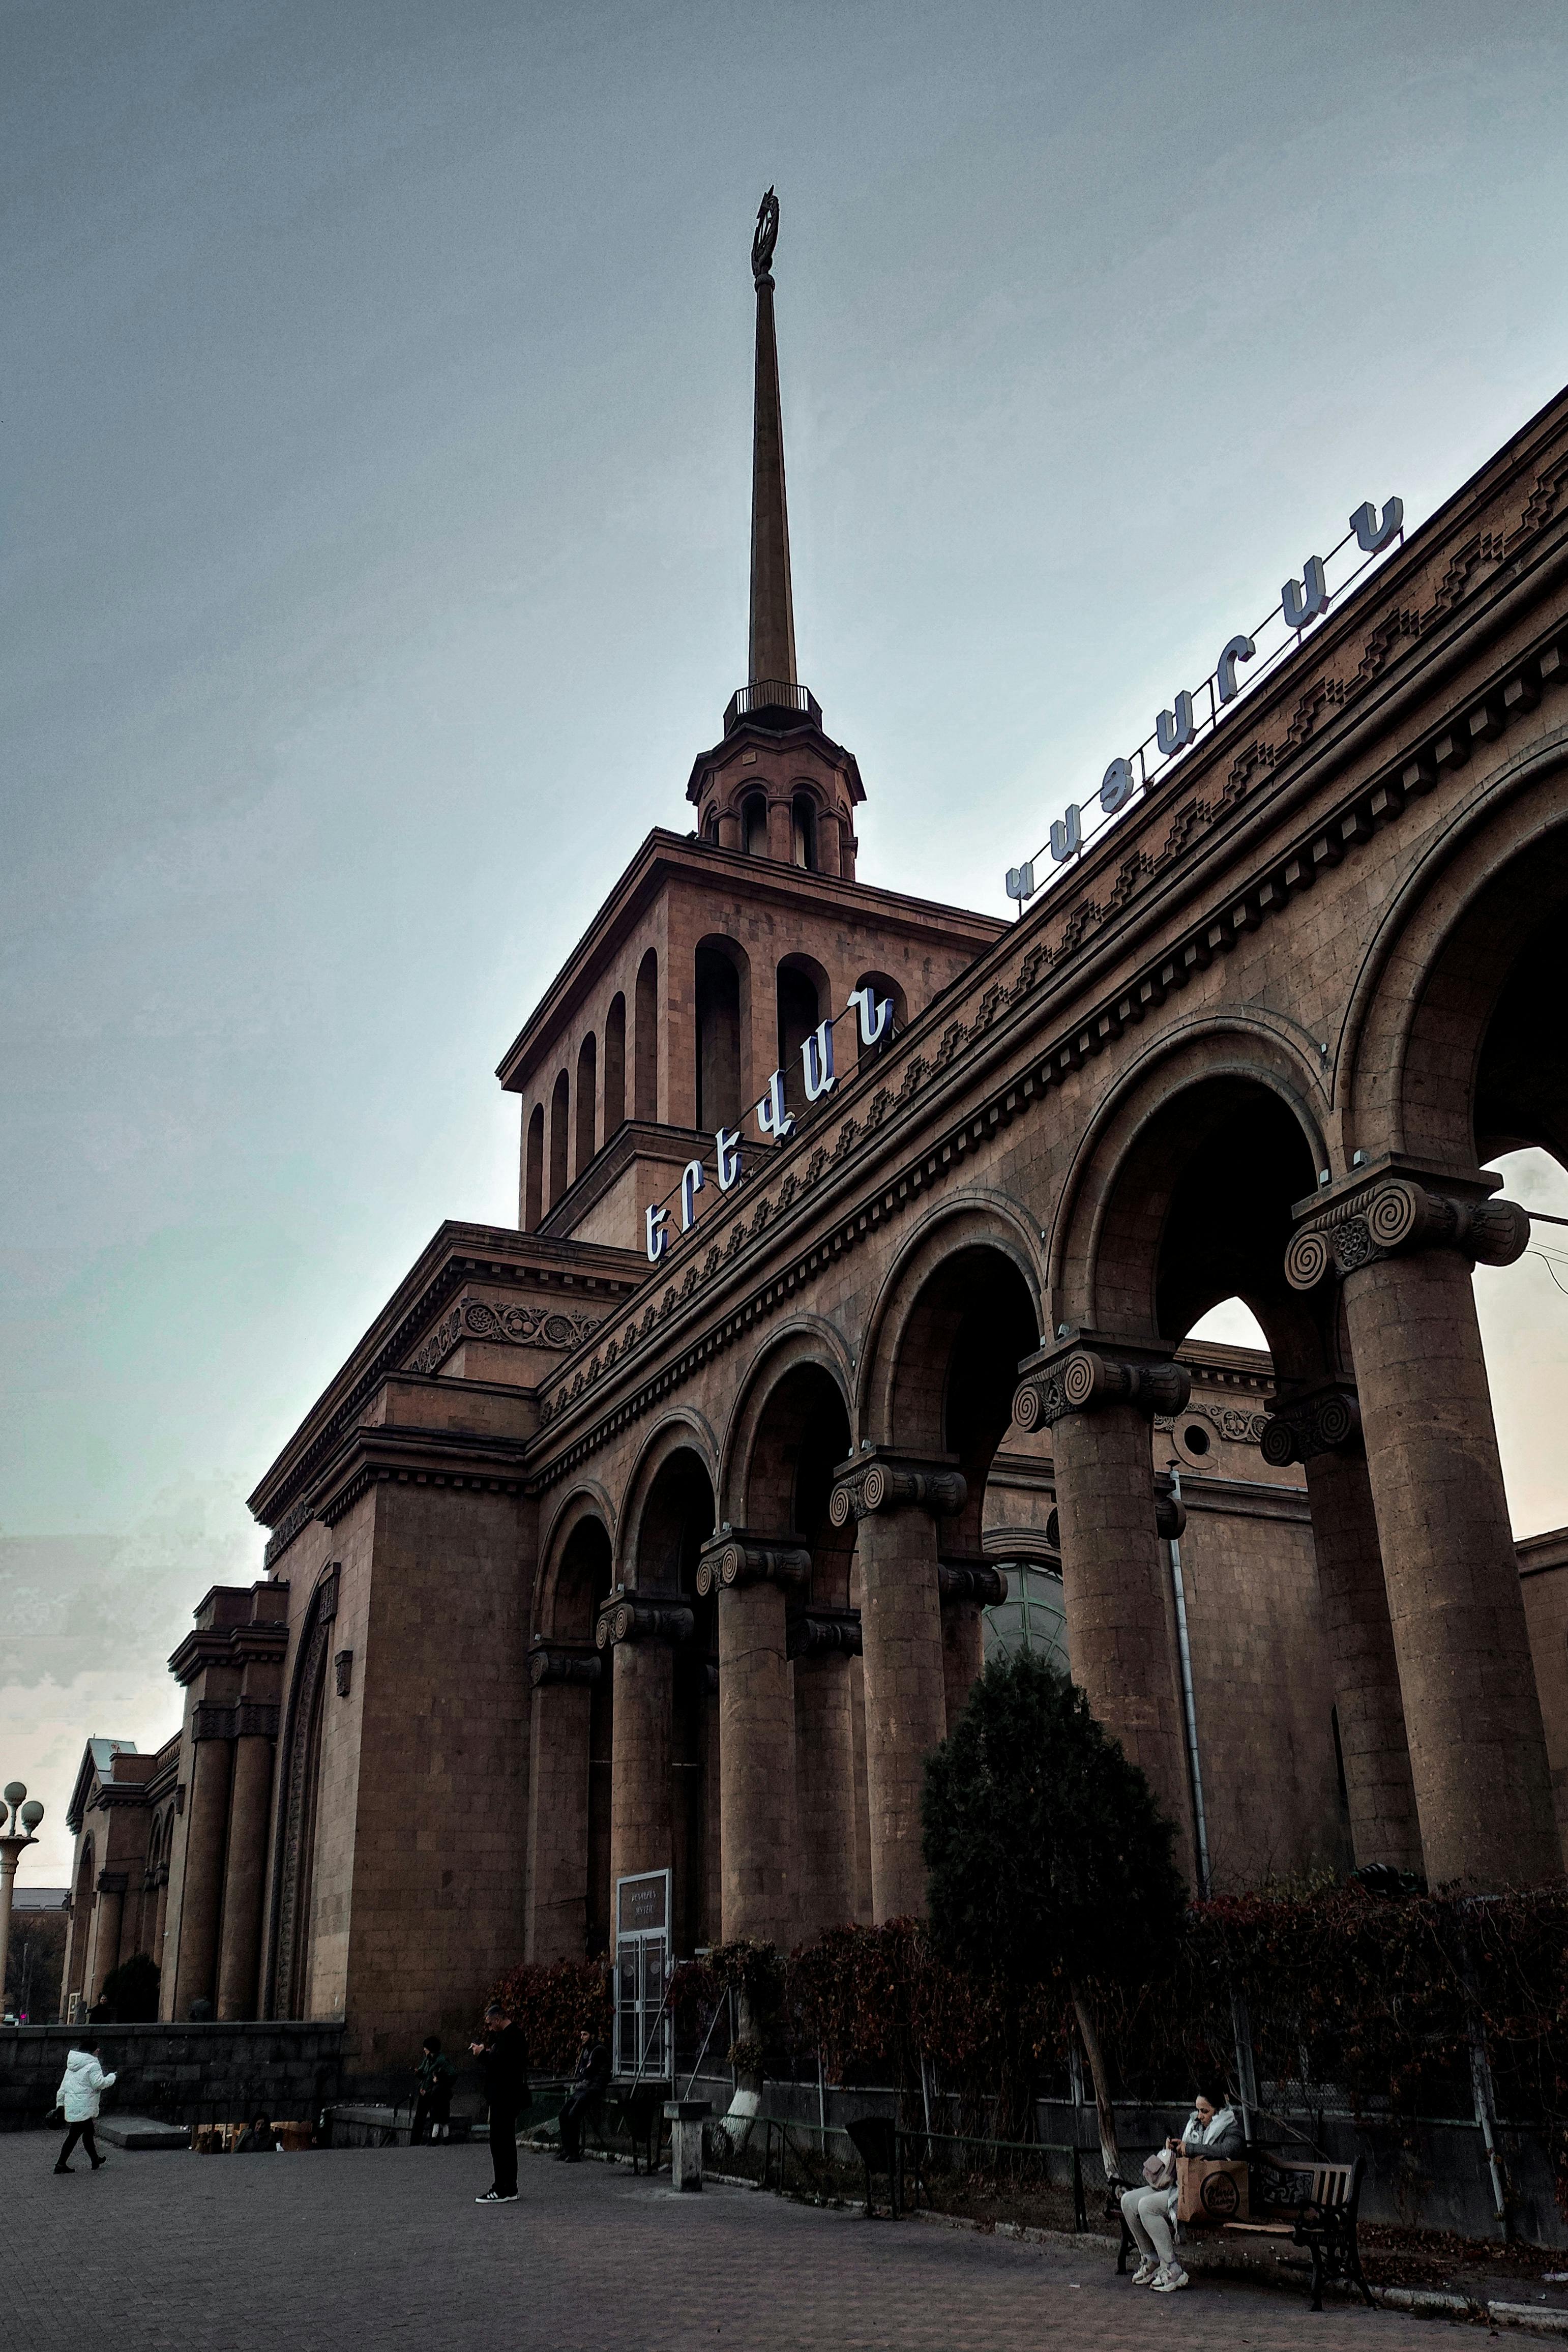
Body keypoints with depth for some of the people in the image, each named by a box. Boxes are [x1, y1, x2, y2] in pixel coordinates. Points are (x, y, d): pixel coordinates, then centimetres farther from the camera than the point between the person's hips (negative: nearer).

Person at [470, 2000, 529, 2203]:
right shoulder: (514, 2034, 16)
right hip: (509, 2097, 11)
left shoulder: (508, 2036, -17)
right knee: (507, 2142, 14)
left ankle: (501, 2191, -4)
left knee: (500, 2143, -7)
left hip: (504, 2098, -11)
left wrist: (483, 2054, -13)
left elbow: (499, 2064, -25)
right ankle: (510, 2189, 20)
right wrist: (486, 2053, 7)